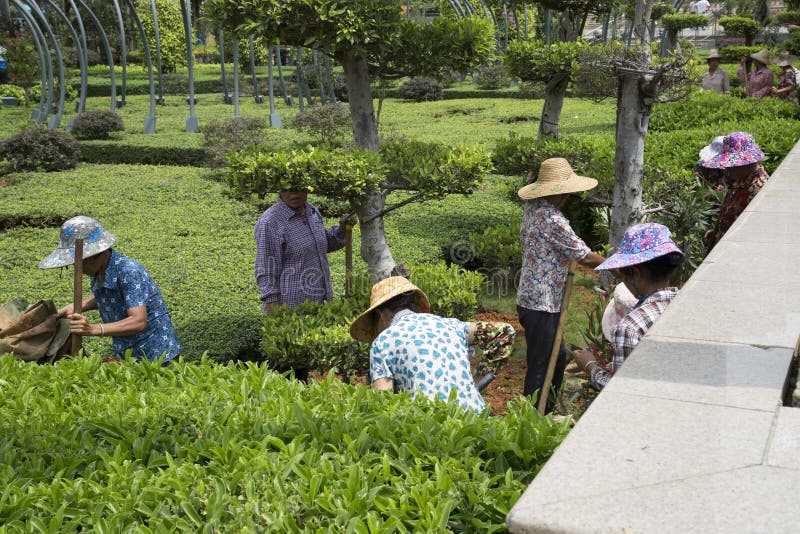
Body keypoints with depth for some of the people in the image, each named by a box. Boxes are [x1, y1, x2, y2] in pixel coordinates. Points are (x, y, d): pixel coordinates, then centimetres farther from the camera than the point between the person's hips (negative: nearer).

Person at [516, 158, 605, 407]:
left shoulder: (532, 208, 4)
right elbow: (584, 257, -17)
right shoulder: (553, 220, -23)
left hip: (530, 299, 10)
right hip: (542, 305, -10)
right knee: (540, 368, -1)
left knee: (558, 356, 23)